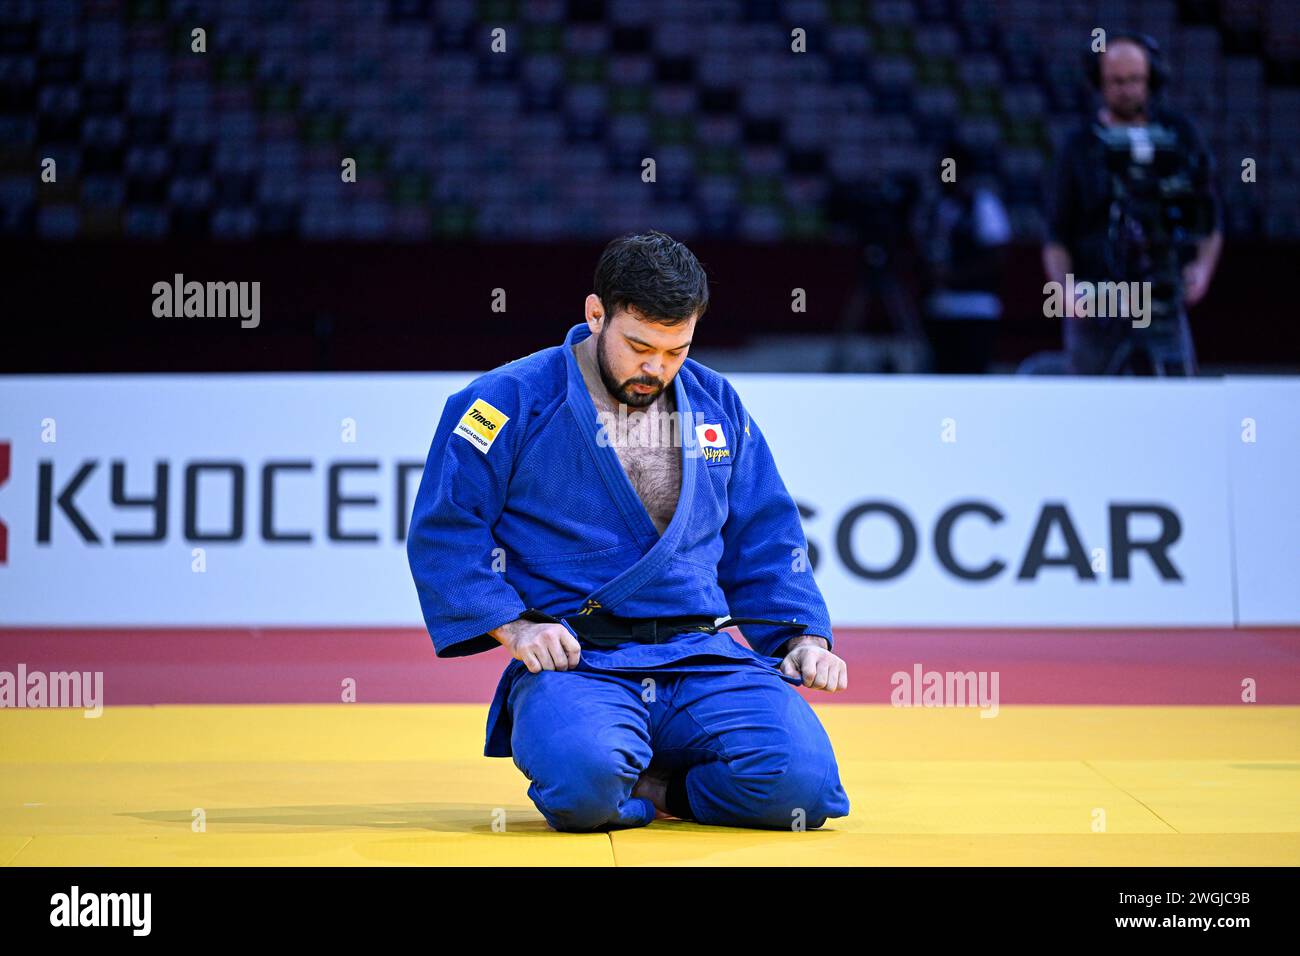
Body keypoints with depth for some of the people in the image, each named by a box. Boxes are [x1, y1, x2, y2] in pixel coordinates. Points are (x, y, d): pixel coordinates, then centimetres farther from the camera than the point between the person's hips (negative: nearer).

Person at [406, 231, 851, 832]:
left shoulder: (717, 405, 16)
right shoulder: (513, 400, 0)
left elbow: (765, 537, 23)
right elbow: (443, 531, -1)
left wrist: (804, 636, 8)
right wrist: (513, 627, -11)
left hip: (705, 658, 4)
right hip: (575, 663, -4)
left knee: (800, 780, -24)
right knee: (585, 781, -37)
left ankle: (643, 787, 3)